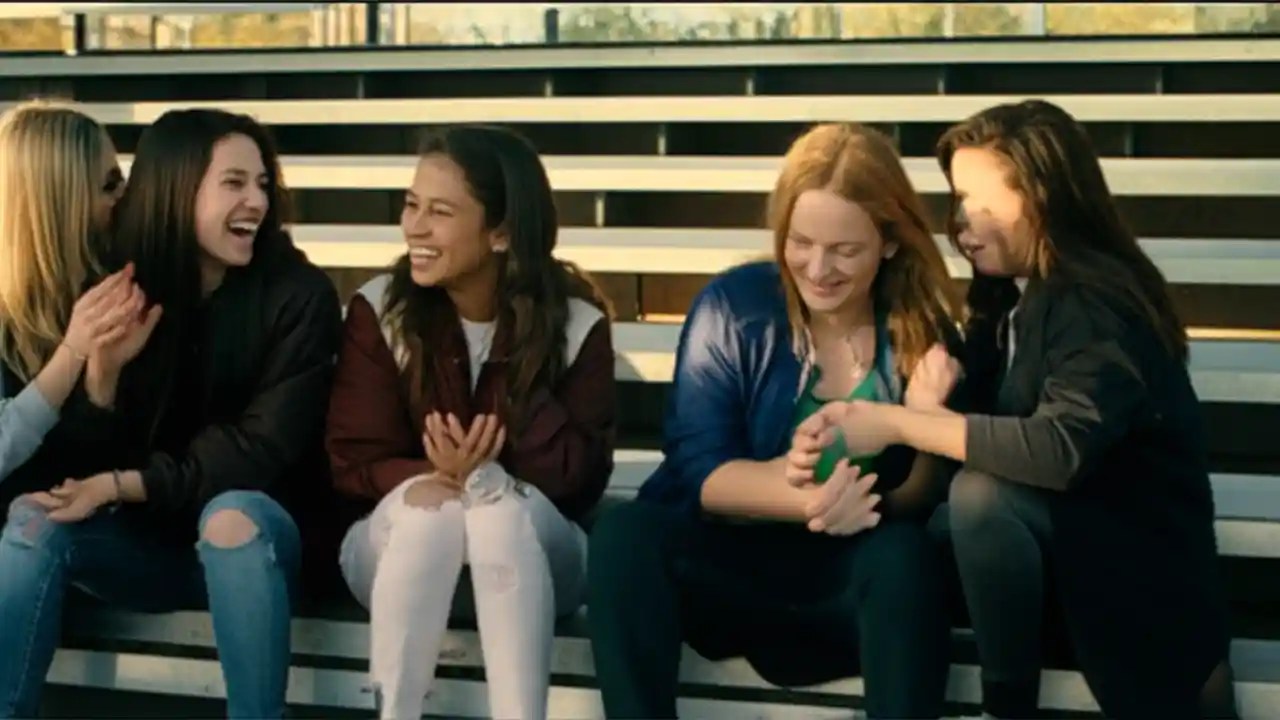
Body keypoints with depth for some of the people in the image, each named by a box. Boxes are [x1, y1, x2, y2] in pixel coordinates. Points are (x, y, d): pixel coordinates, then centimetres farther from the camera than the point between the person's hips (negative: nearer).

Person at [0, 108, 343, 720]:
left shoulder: (299, 295, -11)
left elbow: (264, 448, -15)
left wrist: (124, 486, -21)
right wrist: (100, 379, -24)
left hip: (252, 540, -3)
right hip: (146, 536, 3)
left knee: (232, 516, -35)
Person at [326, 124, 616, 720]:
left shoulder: (576, 322, -9)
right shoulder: (378, 311, -7)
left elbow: (584, 479, -11)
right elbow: (353, 462, -8)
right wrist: (433, 477, -27)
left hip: (529, 545, 0)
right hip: (399, 541, 1)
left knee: (501, 508, -34)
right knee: (429, 508, -33)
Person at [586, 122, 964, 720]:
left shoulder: (923, 330, 0)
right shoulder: (732, 306, -3)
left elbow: (930, 489, -3)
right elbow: (699, 470, -10)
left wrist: (862, 502, -27)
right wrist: (808, 497, -29)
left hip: (858, 579, 0)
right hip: (728, 561, 0)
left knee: (904, 556, -33)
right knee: (624, 534, -30)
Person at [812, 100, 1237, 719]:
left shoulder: (1096, 303, -23)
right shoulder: (1011, 291, 5)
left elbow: (1062, 448, -37)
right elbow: (983, 412, 2)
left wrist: (898, 424, -33)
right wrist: (933, 408, -22)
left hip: (1142, 553, -8)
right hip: (1071, 527, 8)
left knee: (982, 492, -30)